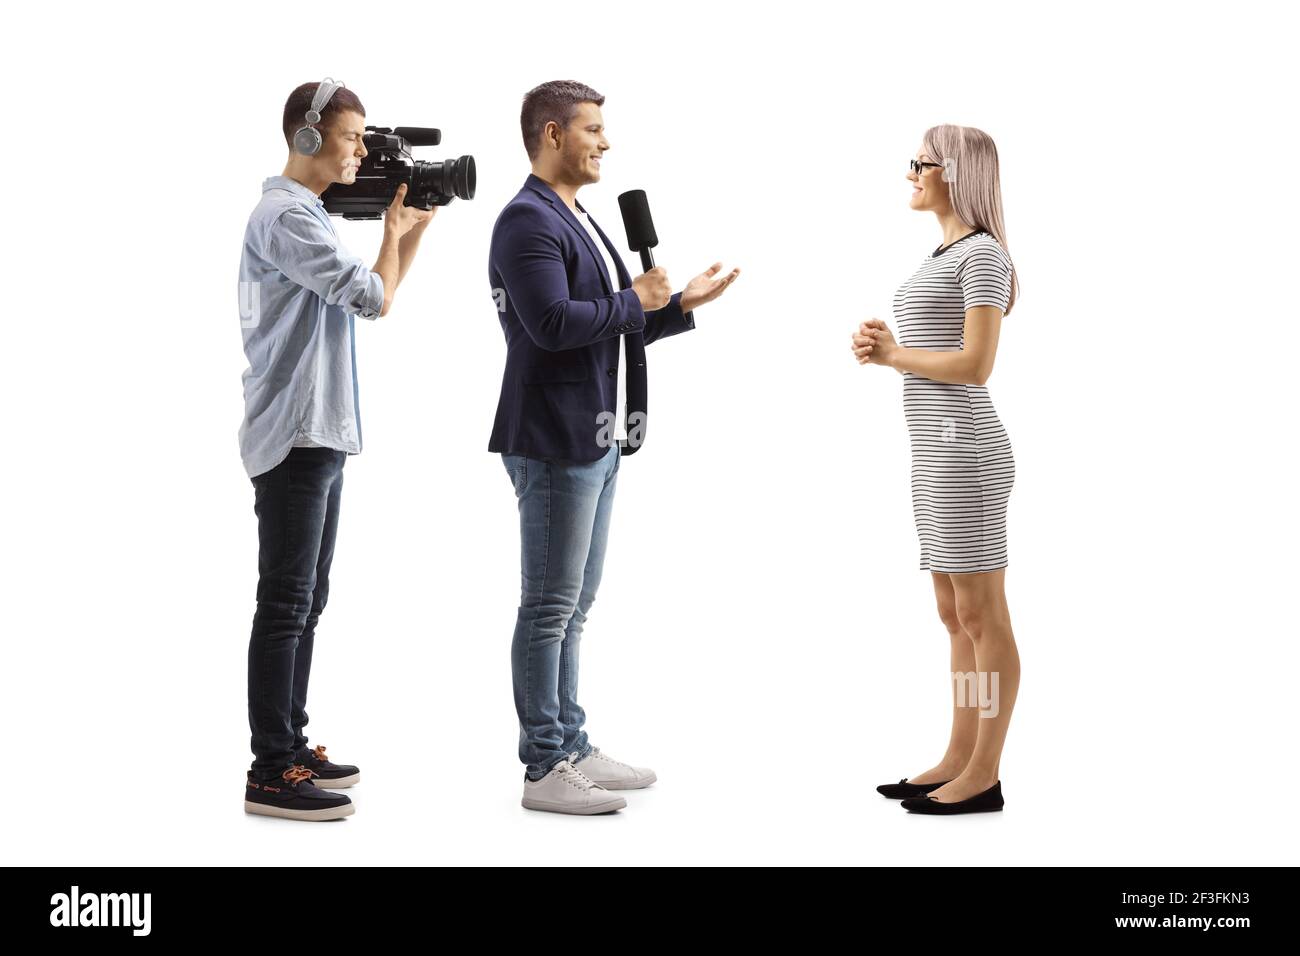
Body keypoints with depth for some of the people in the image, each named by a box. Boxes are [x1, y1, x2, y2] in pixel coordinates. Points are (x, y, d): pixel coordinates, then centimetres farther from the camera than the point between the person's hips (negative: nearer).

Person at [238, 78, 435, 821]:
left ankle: (291, 747, 21)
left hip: (320, 435, 10)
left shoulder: (308, 215, 18)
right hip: (295, 437, -10)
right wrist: (395, 231, -2)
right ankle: (271, 774, -4)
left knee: (306, 602, 13)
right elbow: (375, 299, -19)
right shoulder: (287, 216, -14)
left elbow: (373, 296, 21)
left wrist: (413, 229, 11)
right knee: (286, 604, -8)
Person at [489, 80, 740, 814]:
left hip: (597, 439, 10)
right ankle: (545, 771, 4)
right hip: (555, 441, -10)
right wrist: (635, 300, -12)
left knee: (572, 607, 14)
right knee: (549, 609, -3)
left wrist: (682, 304, 12)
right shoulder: (528, 221, -13)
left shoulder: (581, 222, 18)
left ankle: (572, 747, 23)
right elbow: (554, 323, -25)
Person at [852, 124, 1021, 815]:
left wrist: (892, 354, -7)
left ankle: (984, 777, 2)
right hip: (937, 454, 10)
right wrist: (886, 350, 3)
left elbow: (976, 366, -18)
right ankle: (959, 761, 18)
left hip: (965, 453, -10)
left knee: (982, 617, -4)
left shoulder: (983, 253, -10)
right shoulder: (944, 255, 18)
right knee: (956, 617, 12)